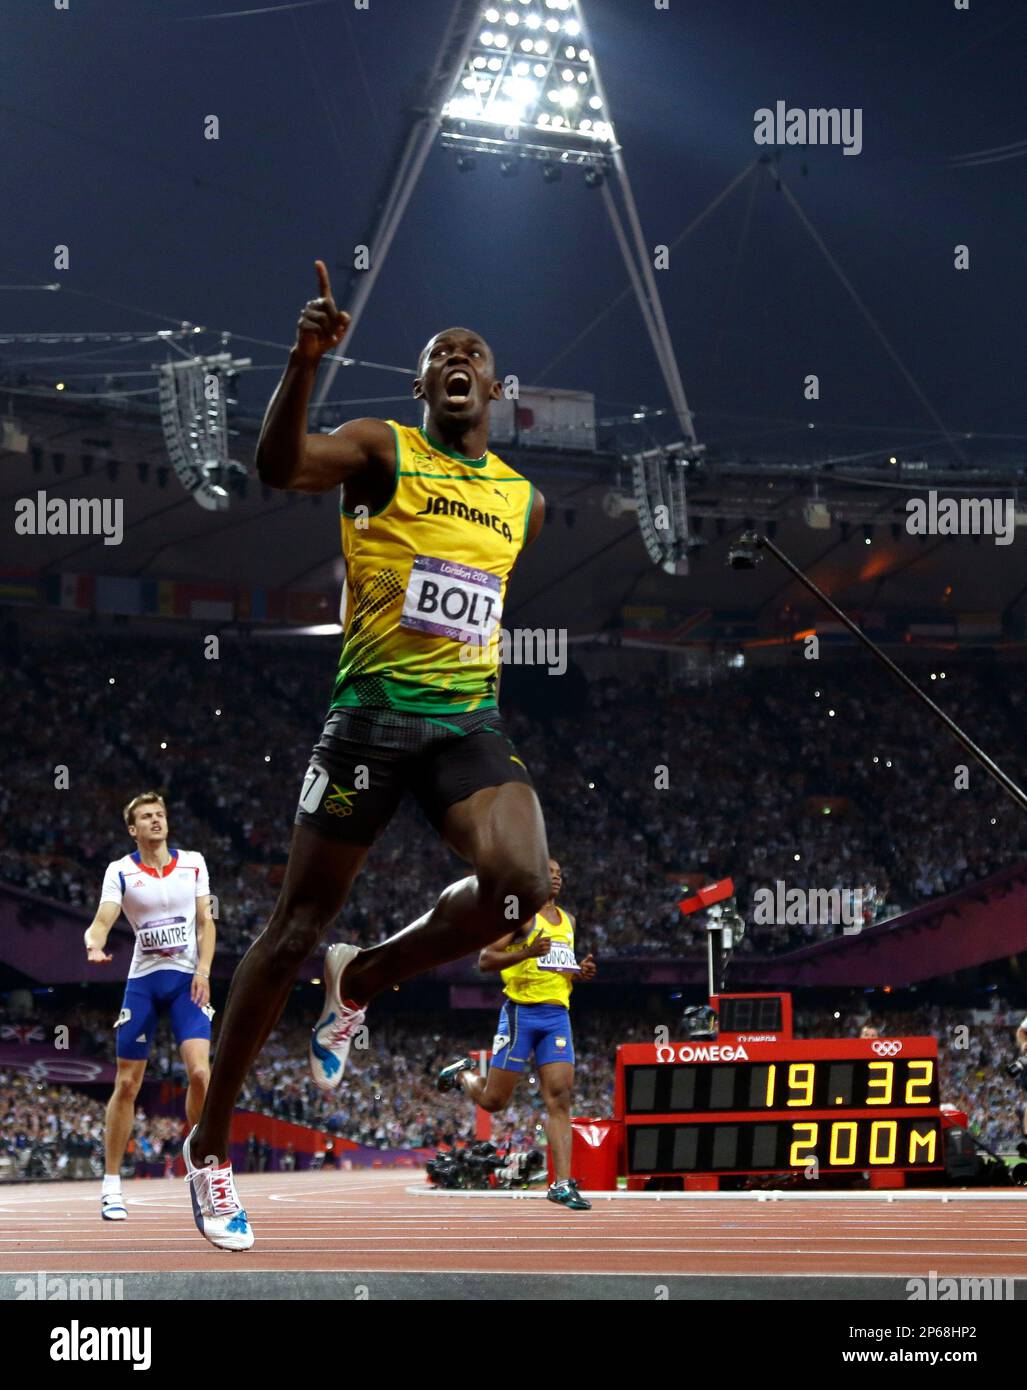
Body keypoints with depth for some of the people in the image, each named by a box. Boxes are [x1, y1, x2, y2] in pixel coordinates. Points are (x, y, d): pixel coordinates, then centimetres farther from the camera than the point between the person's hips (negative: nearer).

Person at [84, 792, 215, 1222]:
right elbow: (103, 919, -13)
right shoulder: (120, 871, -1)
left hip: (187, 980, 1)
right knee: (127, 1084, 0)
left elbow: (205, 922, 8)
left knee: (200, 1072, -16)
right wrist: (95, 945, -36)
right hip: (143, 980, -1)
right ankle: (111, 1186, 9)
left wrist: (203, 970, -7)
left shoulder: (193, 863, 6)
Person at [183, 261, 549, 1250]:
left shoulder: (522, 499, 15)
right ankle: (209, 1144, 11)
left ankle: (362, 981, 5)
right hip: (371, 713, -4)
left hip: (470, 721, 4)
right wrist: (305, 362, -37)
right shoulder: (381, 451, 0)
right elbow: (278, 466, -22)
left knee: (520, 883, -24)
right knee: (300, 922, -1)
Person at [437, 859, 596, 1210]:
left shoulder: (568, 921, 19)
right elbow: (485, 960, -9)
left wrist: (580, 972, 10)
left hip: (557, 1015, 5)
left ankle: (562, 1184, -11)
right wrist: (526, 952, -24)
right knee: (493, 1100, 1)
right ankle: (462, 1074, 35)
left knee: (559, 1098, -7)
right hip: (521, 1012, -5)